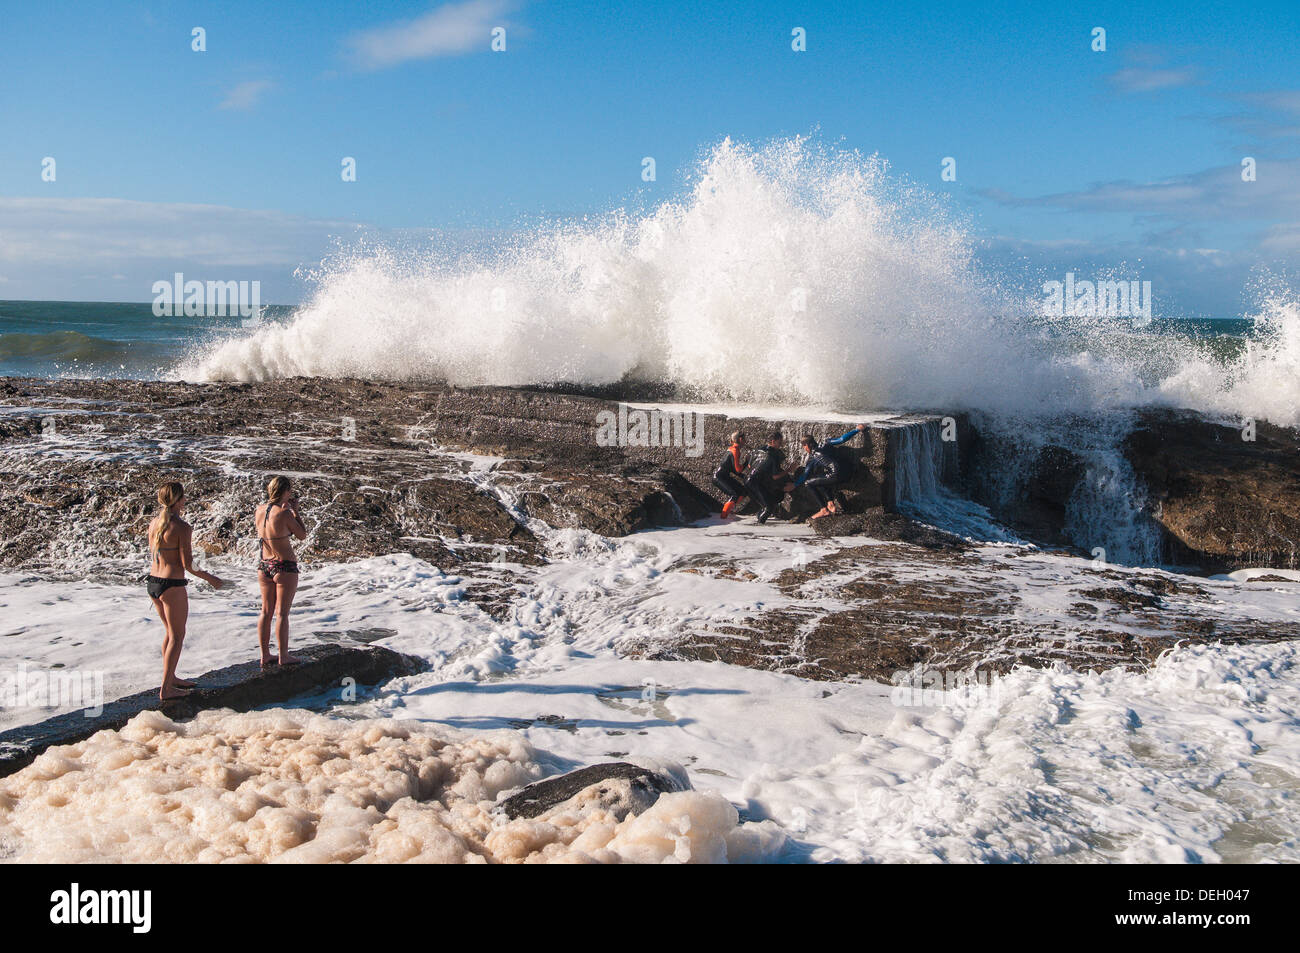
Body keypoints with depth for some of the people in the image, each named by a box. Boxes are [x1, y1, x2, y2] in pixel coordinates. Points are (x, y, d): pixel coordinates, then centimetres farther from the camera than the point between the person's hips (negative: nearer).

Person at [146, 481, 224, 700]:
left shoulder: (154, 523, 5)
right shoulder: (182, 527, -17)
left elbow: (153, 555, 15)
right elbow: (188, 565, -16)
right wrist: (210, 578, -3)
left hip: (153, 582, 8)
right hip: (172, 586, -8)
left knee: (170, 631, 23)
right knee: (177, 636, 4)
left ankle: (170, 677, 34)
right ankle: (166, 689, 7)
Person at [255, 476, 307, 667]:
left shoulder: (260, 510, 1)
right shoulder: (284, 514, -19)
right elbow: (302, 535, -5)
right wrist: (295, 511, 1)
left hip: (264, 565, 7)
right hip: (285, 566, -7)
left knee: (266, 611, 14)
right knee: (282, 613, 2)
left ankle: (265, 655, 20)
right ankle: (283, 656, 10)